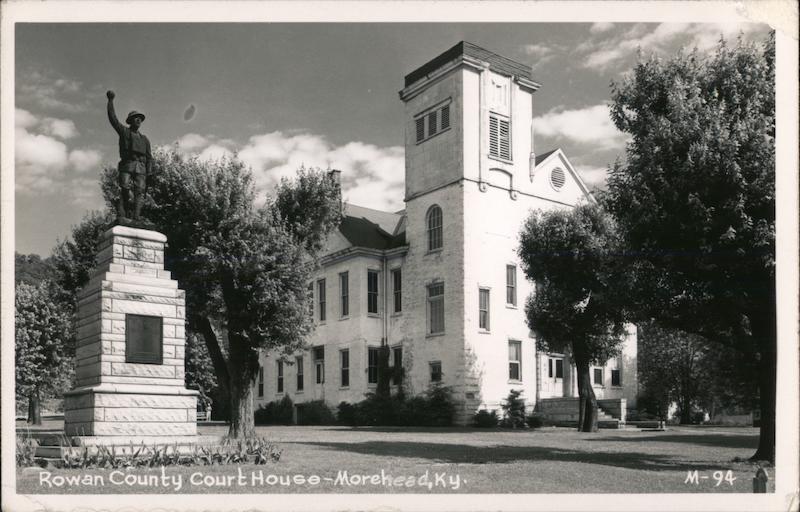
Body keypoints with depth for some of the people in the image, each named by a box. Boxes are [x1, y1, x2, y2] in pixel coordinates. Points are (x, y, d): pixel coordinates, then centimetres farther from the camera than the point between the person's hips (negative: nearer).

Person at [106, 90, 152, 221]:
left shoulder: (144, 139, 25)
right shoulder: (124, 131, 19)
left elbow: (149, 157, 18)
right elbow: (113, 118, 8)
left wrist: (148, 173, 5)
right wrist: (111, 101, 3)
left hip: (140, 168, 3)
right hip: (127, 165, -3)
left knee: (139, 192, -12)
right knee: (125, 190, -17)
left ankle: (136, 218, -22)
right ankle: (121, 217, -24)